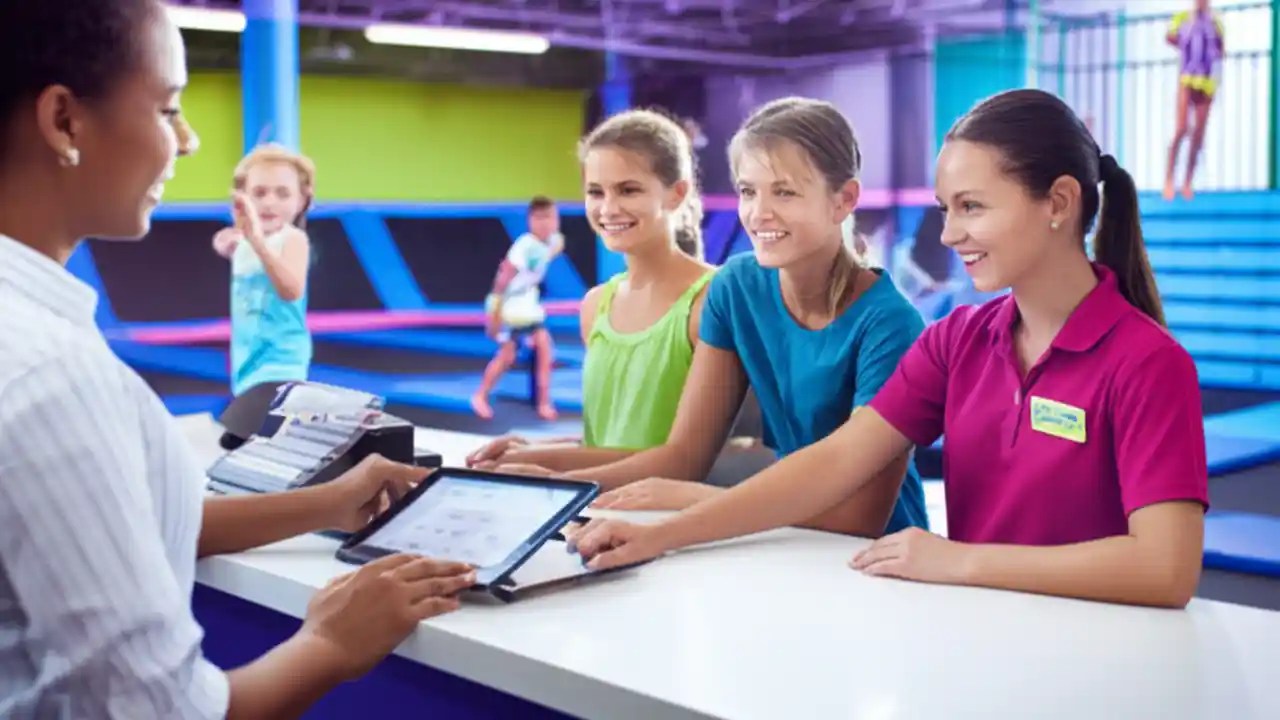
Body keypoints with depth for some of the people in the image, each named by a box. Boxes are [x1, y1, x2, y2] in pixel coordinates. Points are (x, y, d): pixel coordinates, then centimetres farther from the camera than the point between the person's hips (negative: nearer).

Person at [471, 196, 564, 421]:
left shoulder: (554, 242, -6)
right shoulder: (525, 246, -27)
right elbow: (504, 277, -25)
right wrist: (495, 312, -24)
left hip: (528, 302, 7)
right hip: (509, 304, -7)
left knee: (545, 346, -3)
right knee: (507, 354, -2)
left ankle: (544, 403, 4)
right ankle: (481, 396, 19)